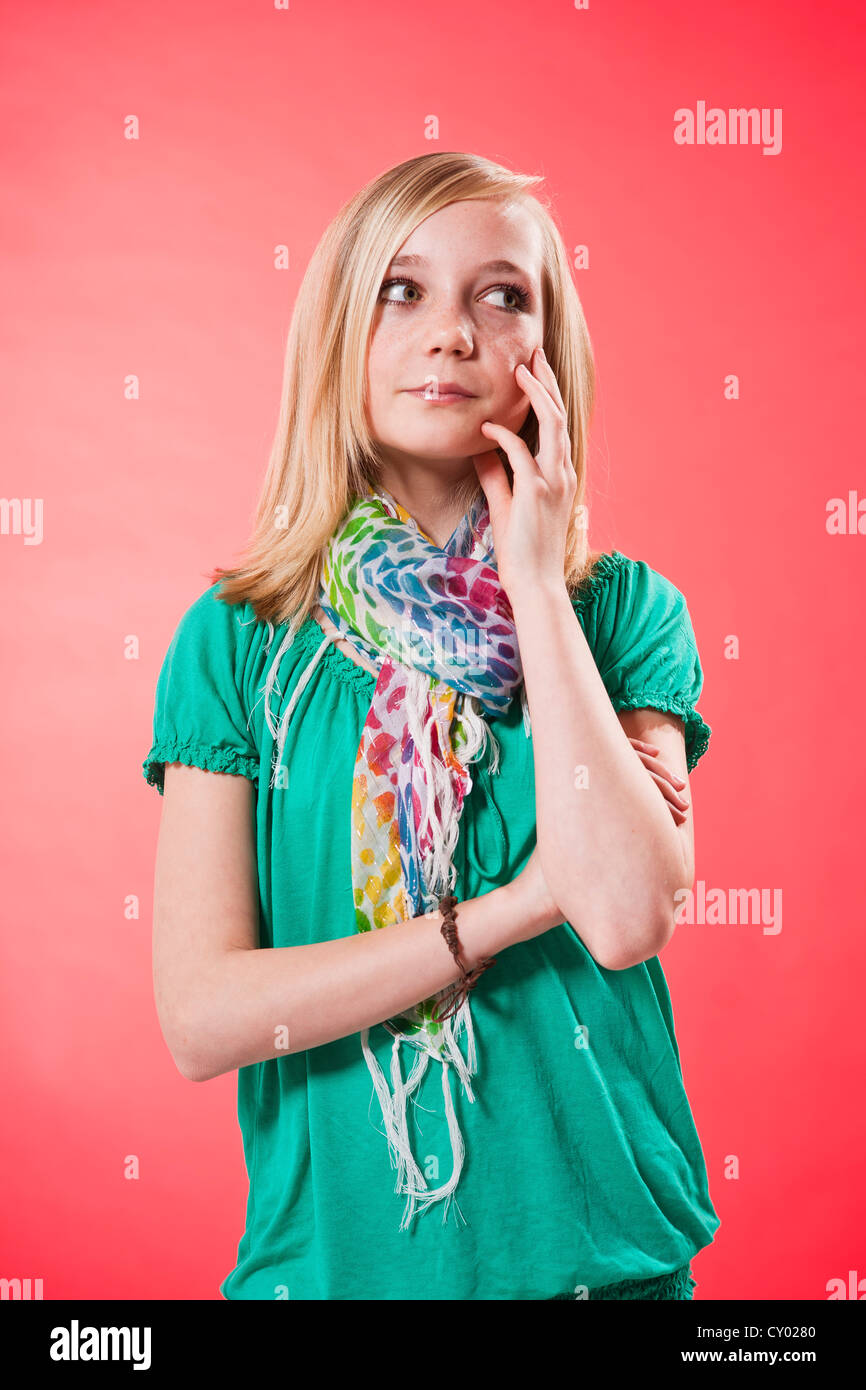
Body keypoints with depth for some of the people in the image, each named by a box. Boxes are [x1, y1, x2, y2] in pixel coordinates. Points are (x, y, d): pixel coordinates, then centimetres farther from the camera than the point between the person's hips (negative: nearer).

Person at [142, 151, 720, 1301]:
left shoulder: (627, 609, -5)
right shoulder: (238, 640, -7)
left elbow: (629, 917, -21)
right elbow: (200, 1016, -14)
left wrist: (534, 581, -16)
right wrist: (524, 902, -17)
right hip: (332, 1246, 0)